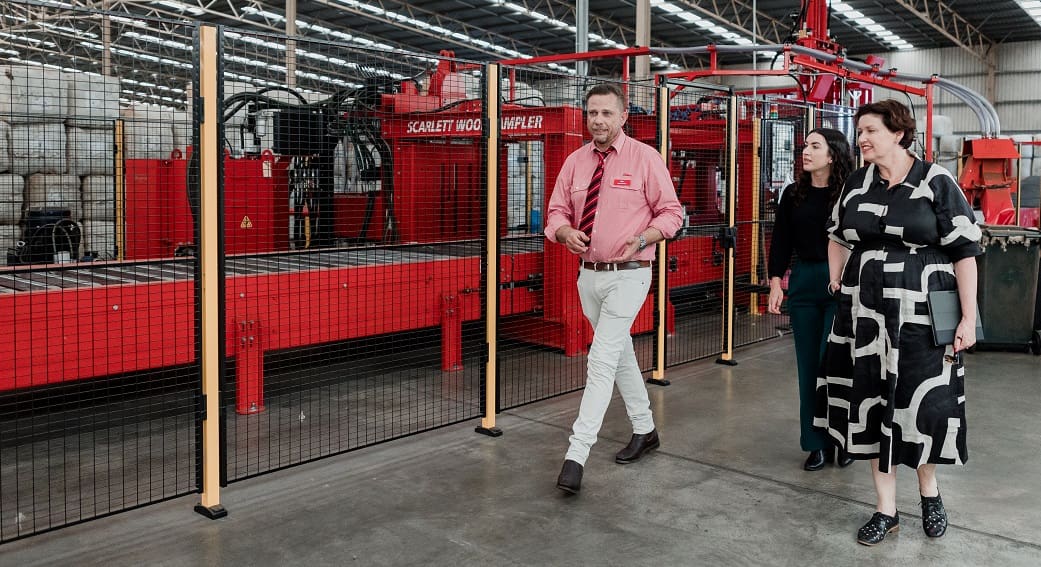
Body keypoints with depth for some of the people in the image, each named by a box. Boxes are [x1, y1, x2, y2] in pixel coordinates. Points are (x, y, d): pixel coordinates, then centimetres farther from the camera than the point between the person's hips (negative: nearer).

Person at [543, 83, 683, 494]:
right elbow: (557, 211, 11)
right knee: (621, 355, 18)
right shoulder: (575, 162, 7)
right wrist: (566, 232, -12)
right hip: (589, 274, 6)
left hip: (627, 275, -6)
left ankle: (575, 456, -13)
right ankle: (645, 431, 35)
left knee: (602, 362, -13)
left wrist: (640, 240, -21)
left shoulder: (645, 158, -6)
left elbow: (671, 213, -3)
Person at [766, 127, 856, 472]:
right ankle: (818, 444, 17)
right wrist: (776, 283, 2)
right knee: (809, 366, 7)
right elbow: (781, 240, 9)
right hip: (803, 284, 4)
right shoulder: (794, 195, 7)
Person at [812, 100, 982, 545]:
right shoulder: (857, 183, 7)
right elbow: (838, 237, 22)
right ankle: (886, 509, 18)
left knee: (925, 403, 2)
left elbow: (964, 251, -6)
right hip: (865, 313, 4)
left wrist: (968, 317, -9)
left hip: (921, 314, -4)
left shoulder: (936, 182, -6)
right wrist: (836, 283, 15)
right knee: (872, 403, 5)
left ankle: (929, 490, 32)